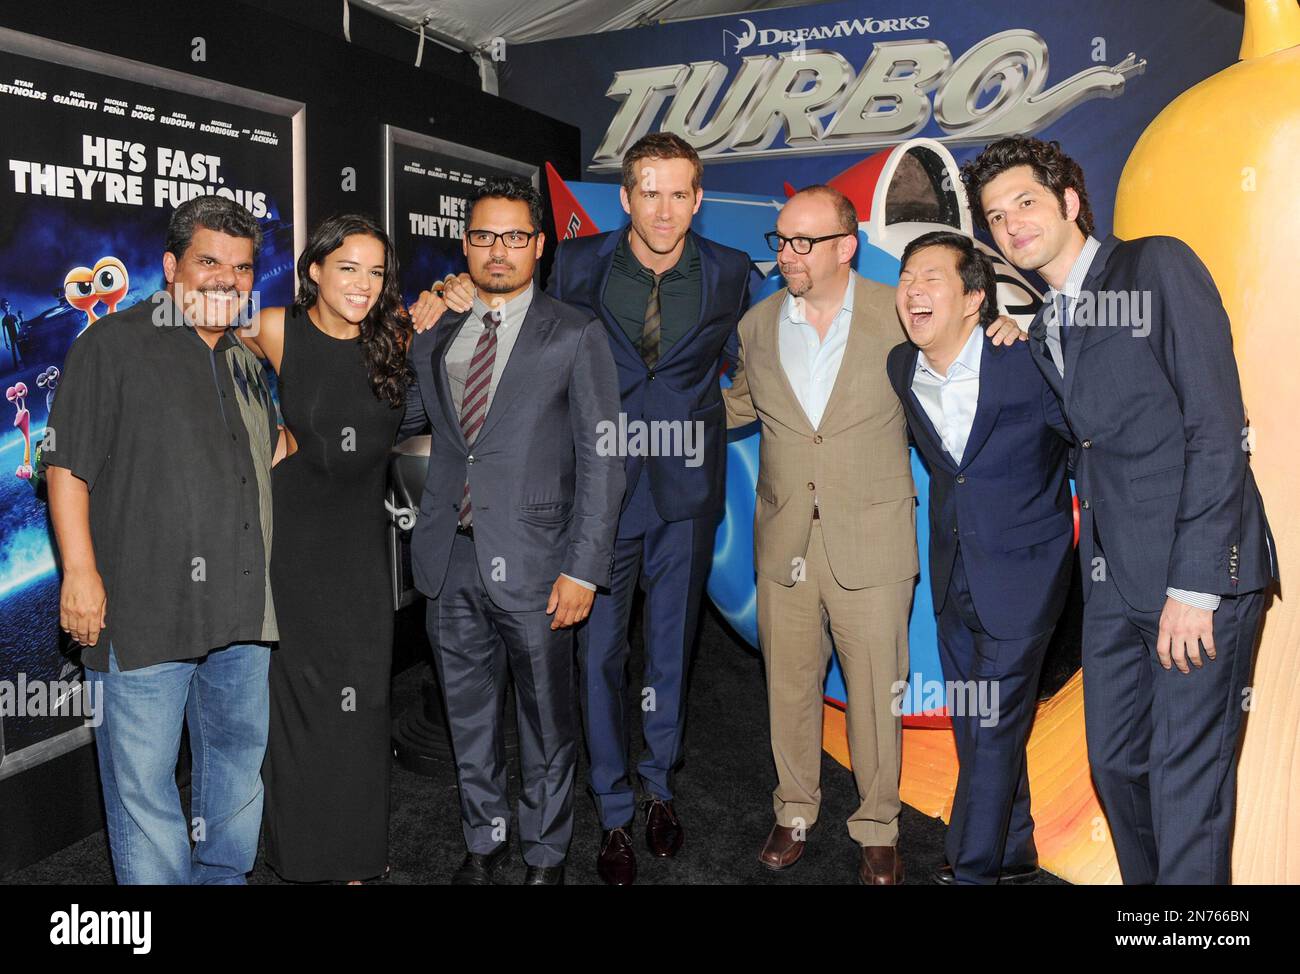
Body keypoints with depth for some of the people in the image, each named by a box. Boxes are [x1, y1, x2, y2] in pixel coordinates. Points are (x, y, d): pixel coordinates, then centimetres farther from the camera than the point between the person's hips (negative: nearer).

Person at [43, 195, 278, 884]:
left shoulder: (246, 362, 17)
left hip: (241, 610, 7)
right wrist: (80, 569, -15)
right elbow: (67, 466, -9)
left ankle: (224, 877, 34)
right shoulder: (113, 344, -3)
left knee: (238, 758, 17)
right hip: (143, 608, -6)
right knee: (142, 778, 1)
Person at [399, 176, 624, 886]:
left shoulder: (575, 336, -2)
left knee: (545, 716, 9)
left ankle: (544, 854, 29)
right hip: (451, 559, 4)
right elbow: (400, 417, 22)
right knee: (467, 712, 17)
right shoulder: (434, 339, 11)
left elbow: (601, 459, -6)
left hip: (531, 560, -4)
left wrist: (583, 568, -13)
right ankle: (483, 841, 37)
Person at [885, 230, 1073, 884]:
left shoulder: (1030, 361, -18)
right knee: (973, 725, 15)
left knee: (994, 725, -2)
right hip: (953, 570, 6)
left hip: (1021, 567, -6)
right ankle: (1013, 856, 34)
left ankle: (971, 867, 15)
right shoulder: (901, 368, -2)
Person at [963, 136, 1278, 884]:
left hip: (1200, 571, -6)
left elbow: (1216, 426, -14)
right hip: (1114, 577, 7)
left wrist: (1194, 585, -17)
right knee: (1115, 764, 14)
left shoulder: (1159, 267, -7)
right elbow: (1088, 437, 12)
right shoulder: (1038, 323, 13)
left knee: (1187, 780, -2)